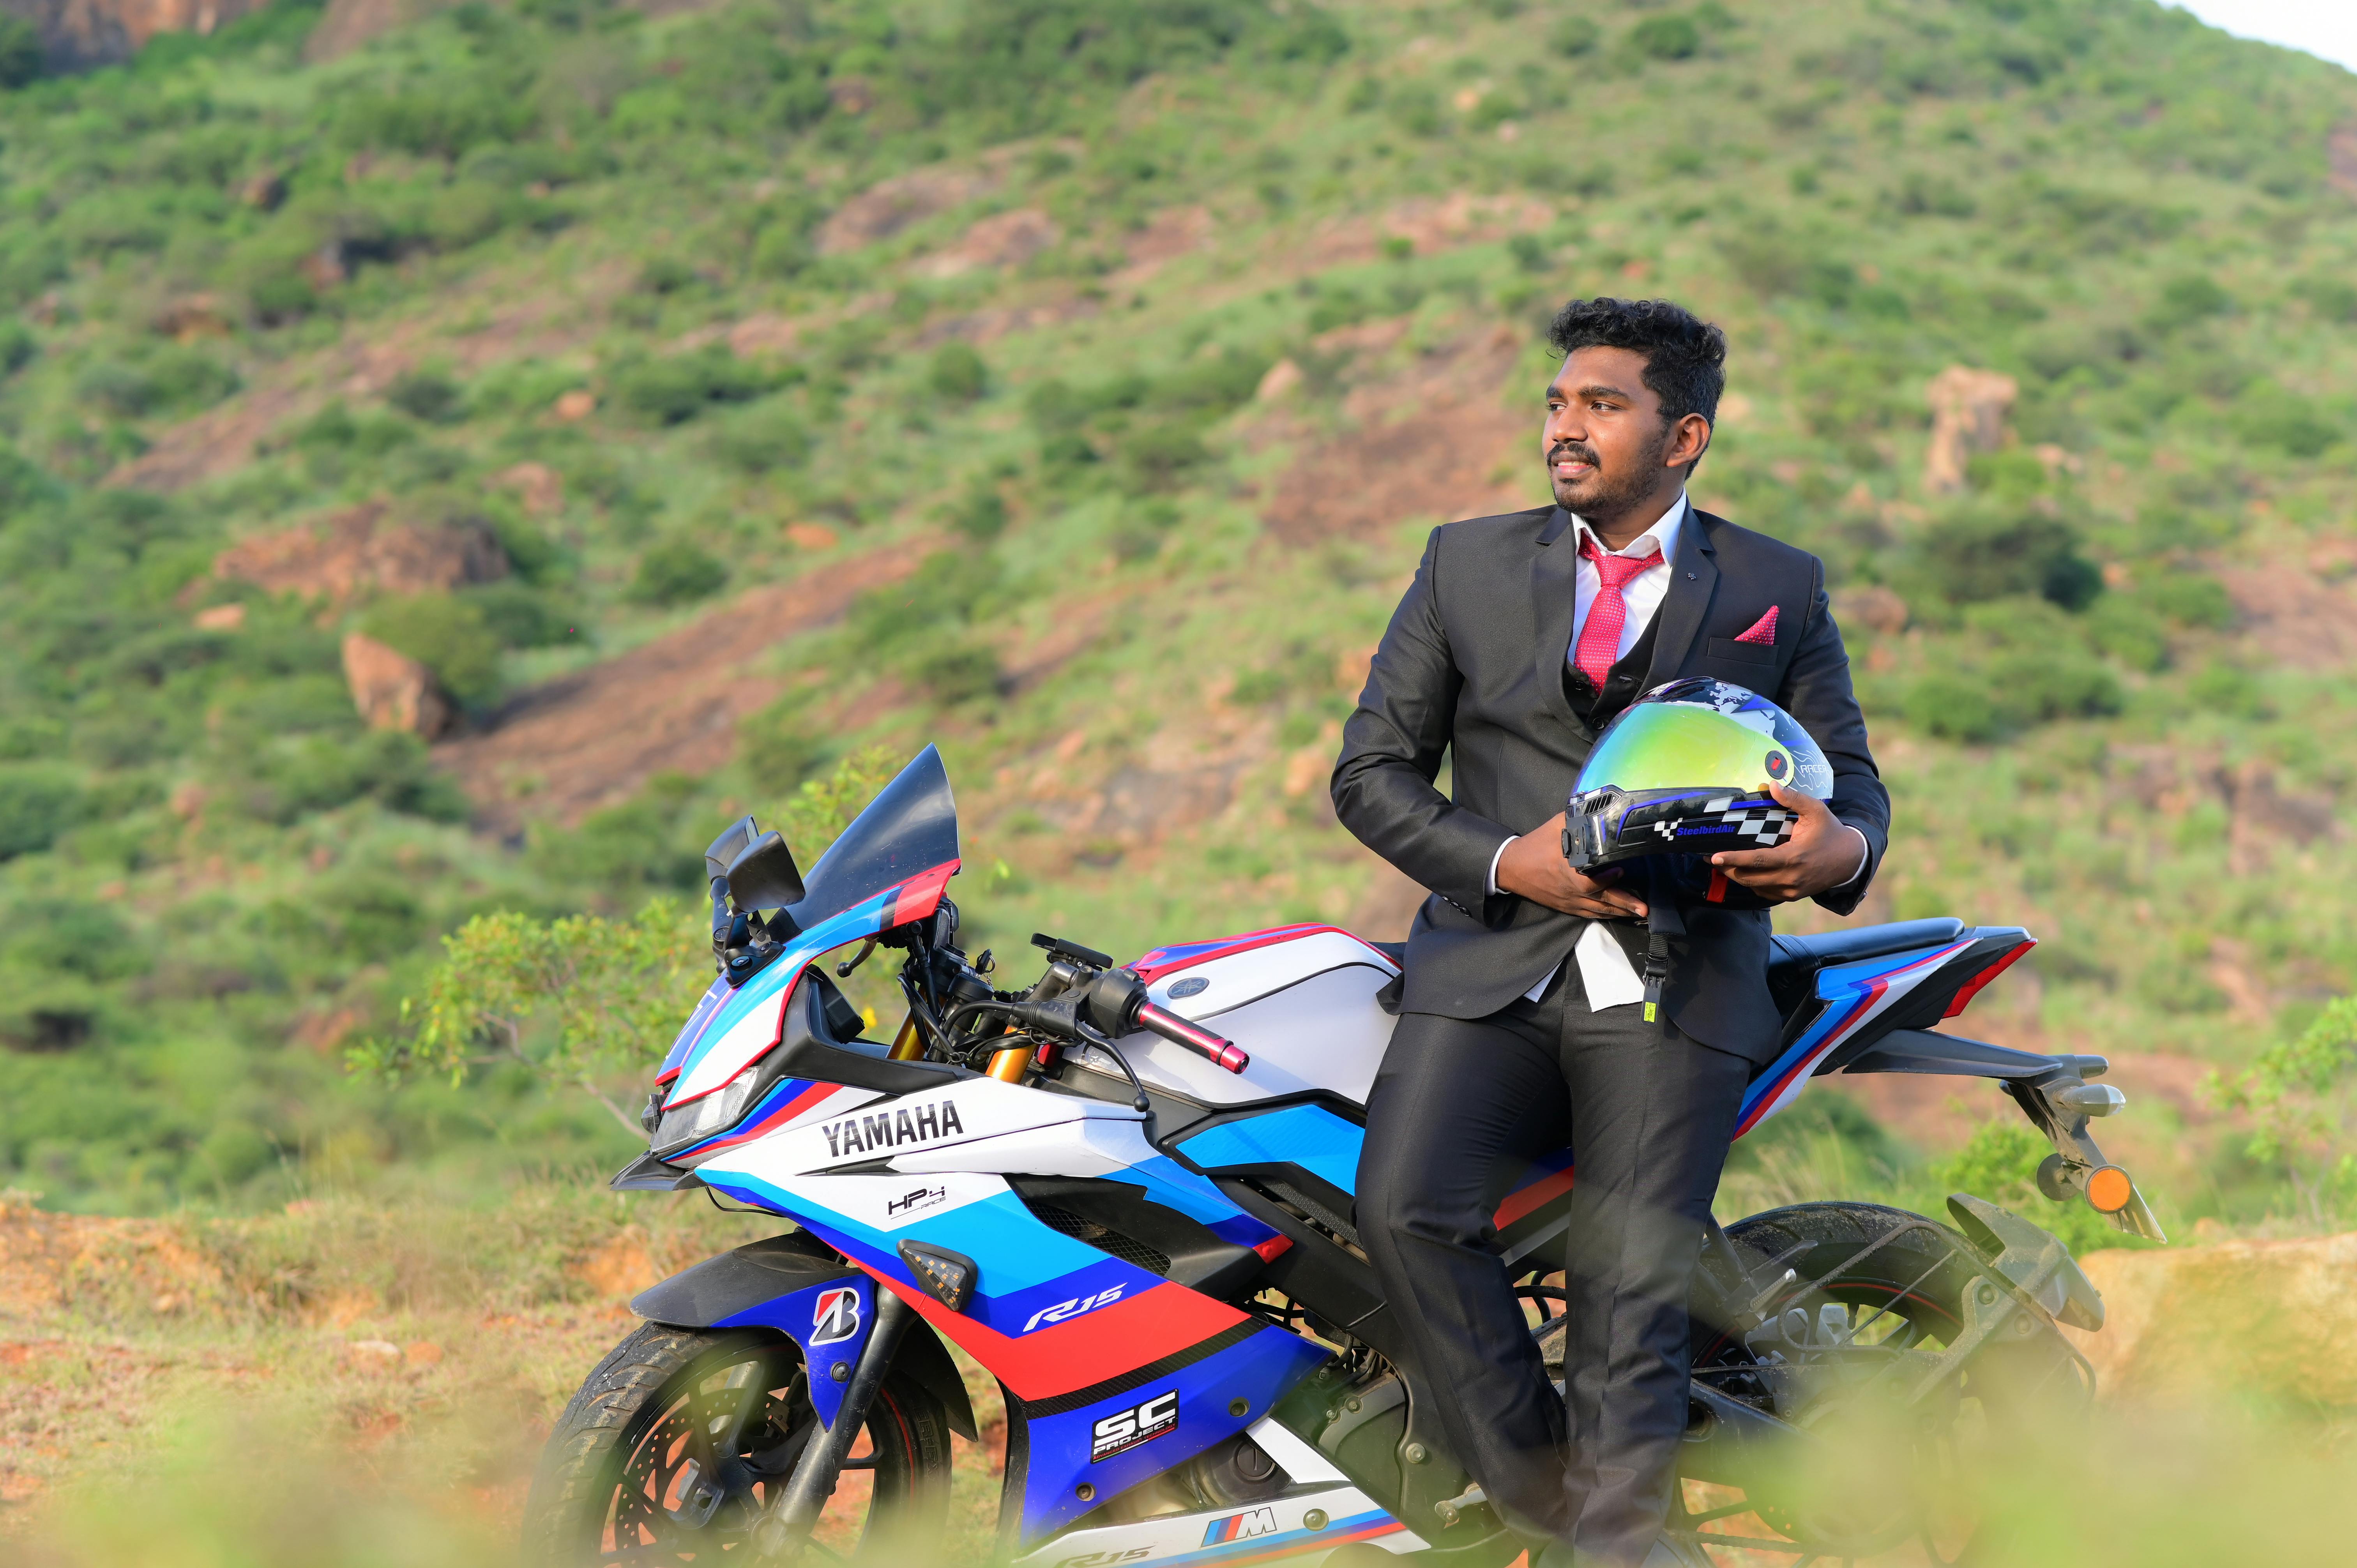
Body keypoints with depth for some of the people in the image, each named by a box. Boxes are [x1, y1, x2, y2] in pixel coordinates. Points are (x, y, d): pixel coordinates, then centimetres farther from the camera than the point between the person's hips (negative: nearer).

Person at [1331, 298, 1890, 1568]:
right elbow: (1372, 766, 13)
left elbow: (1851, 781, 15)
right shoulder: (1467, 564, 16)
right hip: (1493, 960, 1)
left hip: (1683, 975, -1)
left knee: (1632, 1287, -14)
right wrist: (1505, 861, -5)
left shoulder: (1779, 590, 15)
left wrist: (1844, 847, -11)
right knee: (1407, 1209, -22)